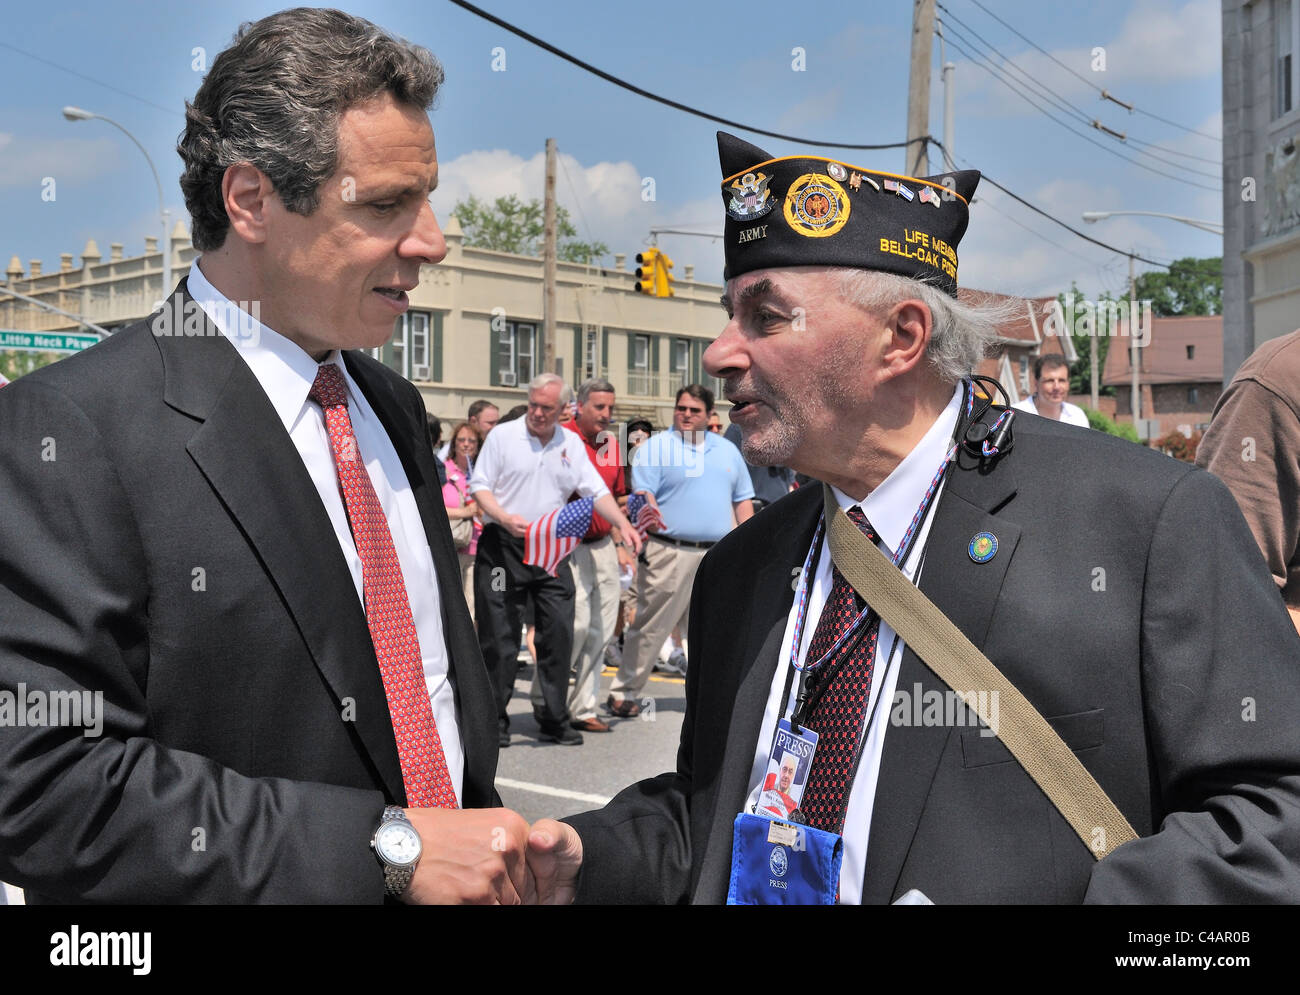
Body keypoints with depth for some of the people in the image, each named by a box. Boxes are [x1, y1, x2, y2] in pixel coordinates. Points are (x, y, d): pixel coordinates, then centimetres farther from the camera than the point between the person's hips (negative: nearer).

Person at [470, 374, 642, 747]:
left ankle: (554, 720, 9)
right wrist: (504, 518, -18)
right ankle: (493, 720, 10)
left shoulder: (571, 444, 11)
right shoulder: (503, 436, 0)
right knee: (499, 636, -1)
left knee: (559, 632, -1)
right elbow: (479, 486, -1)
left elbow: (596, 490, 10)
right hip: (502, 548, -3)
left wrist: (622, 524, -4)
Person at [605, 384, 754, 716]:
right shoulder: (654, 447, -1)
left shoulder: (727, 450, 15)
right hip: (670, 552, -5)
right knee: (651, 627, 1)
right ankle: (624, 692, 11)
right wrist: (648, 528, -26)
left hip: (718, 556, 5)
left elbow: (742, 500, 18)